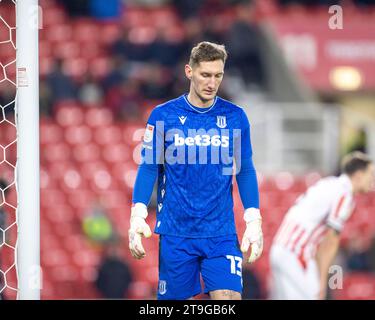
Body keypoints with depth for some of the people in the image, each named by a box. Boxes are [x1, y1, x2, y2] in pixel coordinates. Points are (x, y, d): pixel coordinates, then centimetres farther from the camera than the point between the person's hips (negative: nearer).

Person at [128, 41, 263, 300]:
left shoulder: (235, 116, 4)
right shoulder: (163, 115, 0)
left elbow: (245, 170, 9)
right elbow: (149, 167, 2)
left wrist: (254, 222, 2)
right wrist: (138, 216, -9)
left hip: (222, 233, 0)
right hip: (175, 234, 0)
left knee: (229, 297, -13)